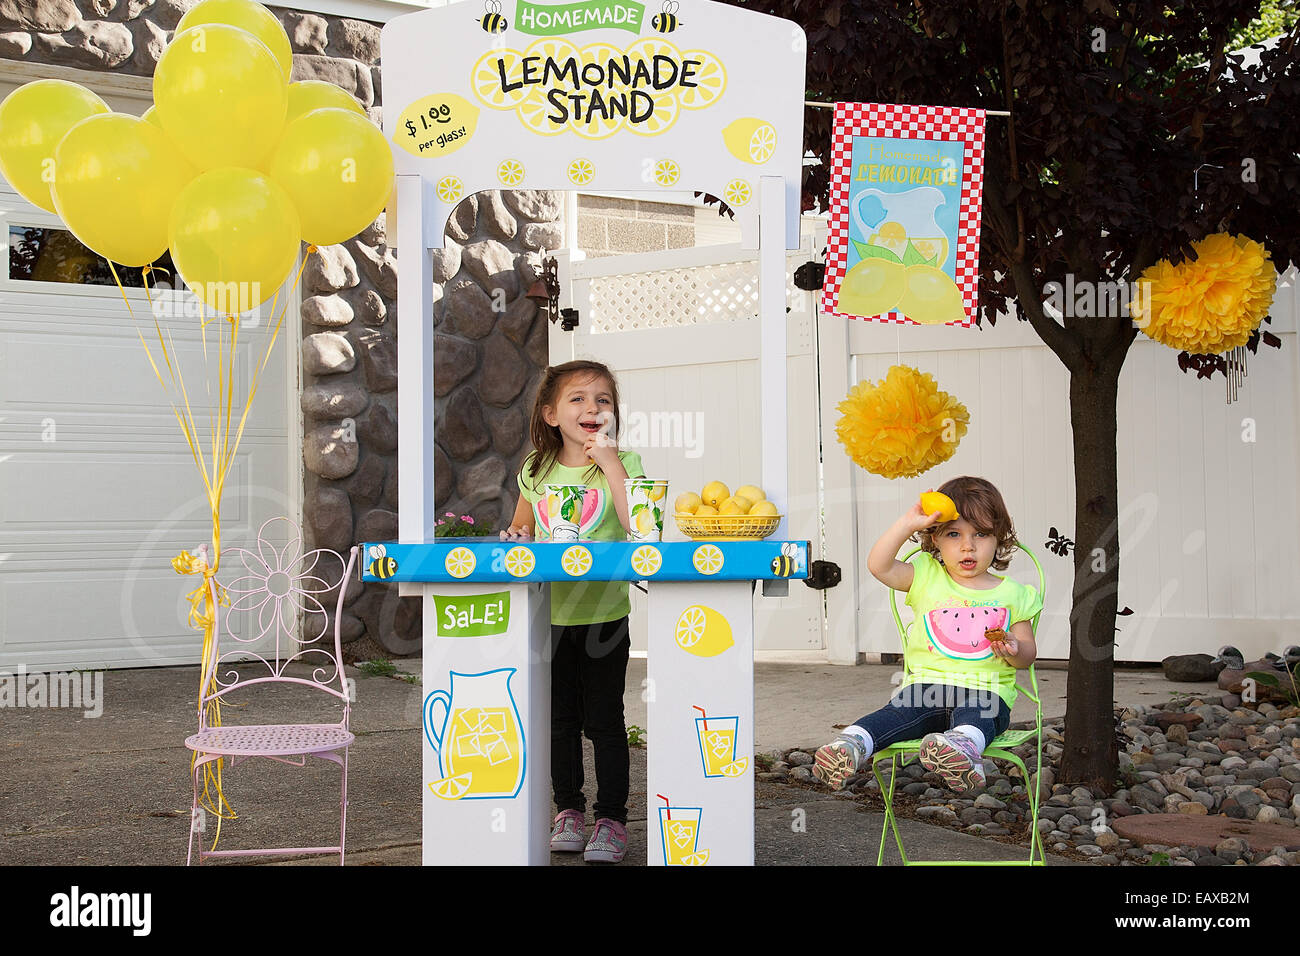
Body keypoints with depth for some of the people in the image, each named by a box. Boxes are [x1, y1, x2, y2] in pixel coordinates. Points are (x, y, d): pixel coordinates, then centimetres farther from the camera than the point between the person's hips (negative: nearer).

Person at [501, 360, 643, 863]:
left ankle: (612, 818, 11)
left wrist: (610, 463, -20)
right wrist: (517, 536, -3)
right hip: (548, 614, 4)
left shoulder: (622, 464, -6)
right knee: (559, 718, 12)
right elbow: (521, 524, 20)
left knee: (603, 719, 1)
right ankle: (568, 810, 25)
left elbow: (636, 527, -21)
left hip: (603, 615, -3)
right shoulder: (536, 470, 5)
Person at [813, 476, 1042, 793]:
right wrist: (908, 523, -8)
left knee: (973, 715, -38)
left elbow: (1029, 653, 15)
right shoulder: (927, 578, 14)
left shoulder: (1011, 594, 12)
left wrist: (1014, 650, -11)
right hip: (927, 683, 2)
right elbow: (878, 565, 0)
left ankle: (960, 747, -70)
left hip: (986, 690, -2)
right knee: (897, 712, -30)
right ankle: (850, 746, -55)